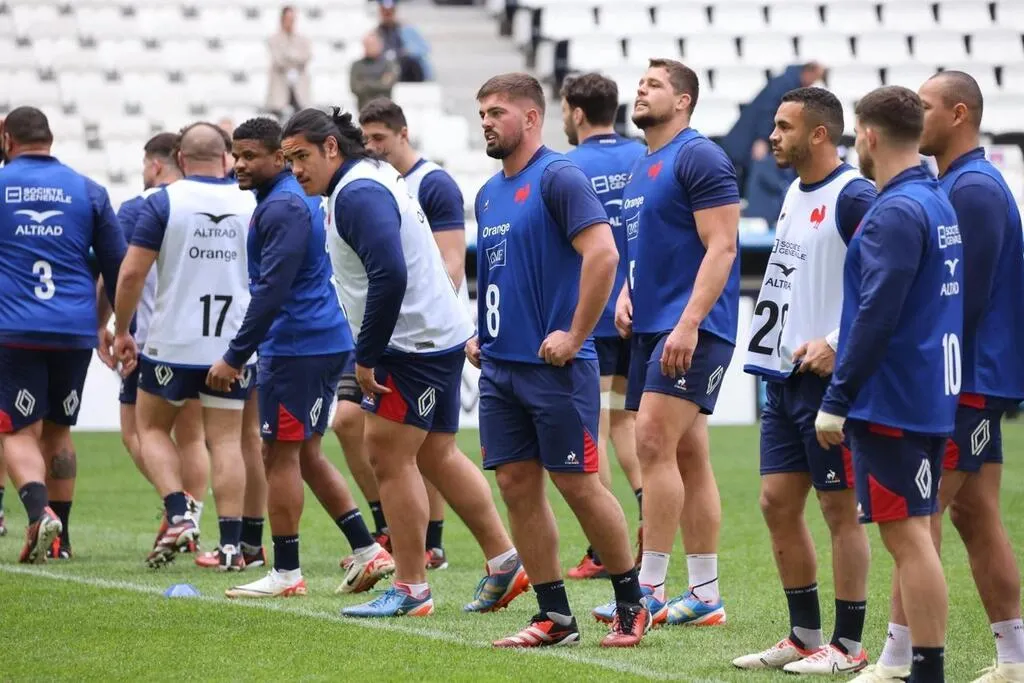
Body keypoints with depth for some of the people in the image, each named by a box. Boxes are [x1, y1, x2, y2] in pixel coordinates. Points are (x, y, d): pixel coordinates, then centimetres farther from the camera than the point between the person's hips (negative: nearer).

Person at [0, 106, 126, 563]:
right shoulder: (88, 191, 8)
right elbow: (117, 267, 10)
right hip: (75, 331, 3)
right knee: (57, 431, 17)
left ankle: (40, 512, -28)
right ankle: (59, 536, 19)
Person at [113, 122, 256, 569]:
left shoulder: (163, 202, -7)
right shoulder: (250, 204, 2)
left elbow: (132, 272, -10)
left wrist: (121, 331, 2)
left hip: (173, 343, -2)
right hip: (233, 343, 2)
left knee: (152, 427, 15)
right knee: (225, 441, 6)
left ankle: (178, 515, -4)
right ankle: (231, 543, 0)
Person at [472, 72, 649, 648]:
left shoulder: (558, 178, -11)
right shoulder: (489, 192, 15)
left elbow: (603, 253, -21)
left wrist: (574, 336, -20)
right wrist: (482, 333, 14)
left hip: (553, 365, -8)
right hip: (500, 364, 8)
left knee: (579, 484, -3)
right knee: (517, 485, 5)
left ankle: (632, 605, 10)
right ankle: (555, 617, 11)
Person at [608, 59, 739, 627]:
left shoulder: (698, 158, -10)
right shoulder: (641, 170, 19)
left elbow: (721, 247, -16)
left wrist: (689, 323, -23)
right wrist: (626, 295, 8)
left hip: (691, 328, -9)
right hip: (650, 327, 9)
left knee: (654, 444, -15)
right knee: (688, 456, 8)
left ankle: (650, 590, -14)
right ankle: (705, 596, 9)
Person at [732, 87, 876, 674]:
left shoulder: (853, 197, -14)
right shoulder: (795, 194, 14)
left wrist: (835, 344, -25)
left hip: (829, 377, -9)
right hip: (784, 376, 9)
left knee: (841, 509, -2)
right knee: (778, 502, 10)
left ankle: (847, 645, 4)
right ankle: (805, 637, 19)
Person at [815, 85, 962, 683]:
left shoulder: (895, 213, -17)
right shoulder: (940, 204, 13)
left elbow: (877, 316, -20)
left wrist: (836, 401, -16)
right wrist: (837, 343, 26)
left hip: (890, 402, -9)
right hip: (933, 399, 9)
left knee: (907, 535, -7)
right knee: (916, 533, 12)